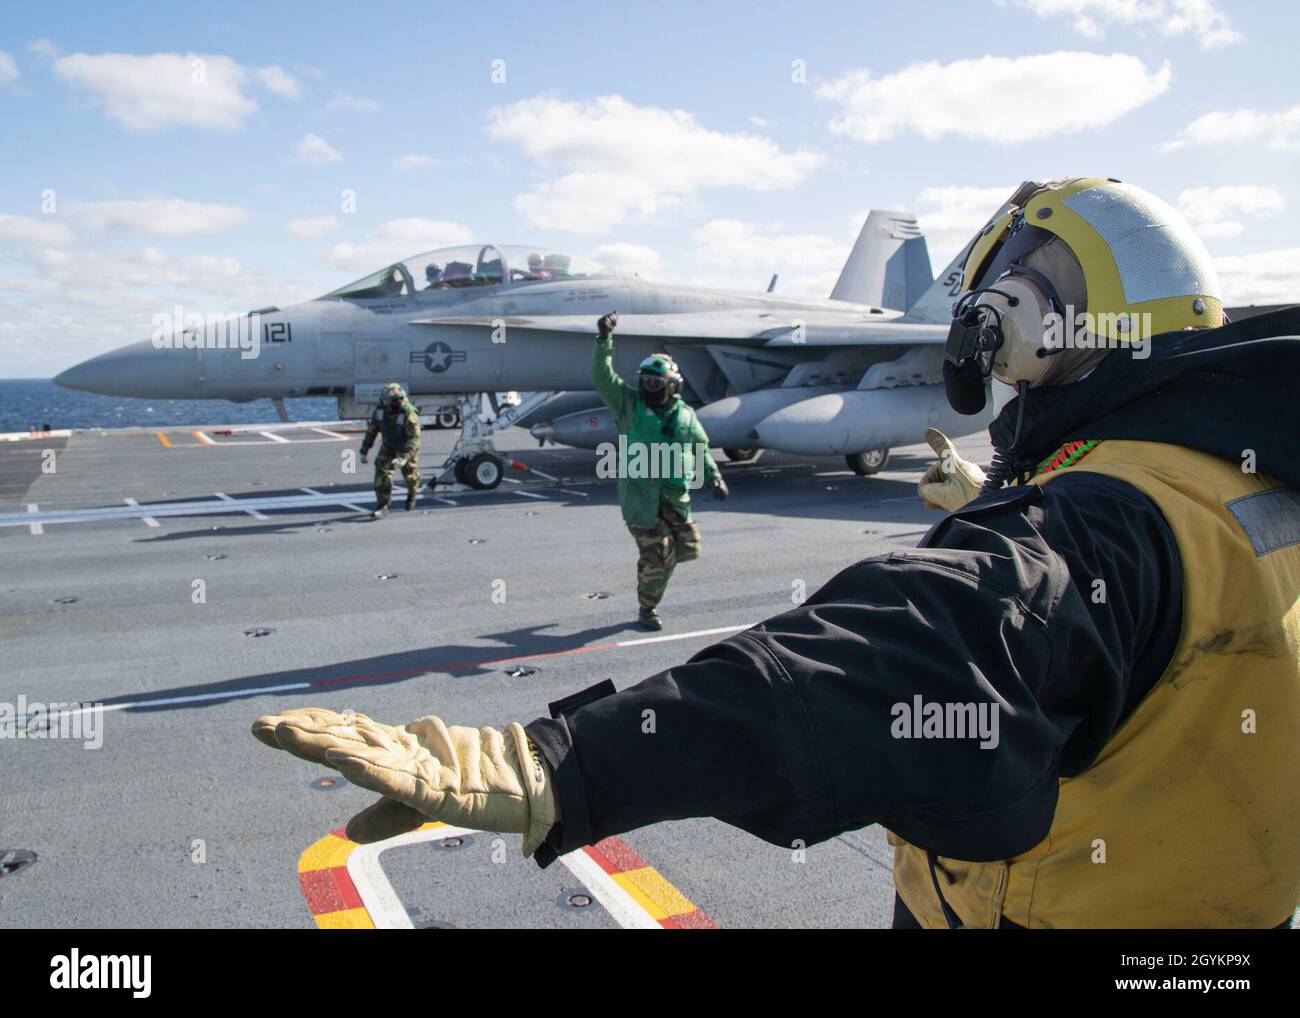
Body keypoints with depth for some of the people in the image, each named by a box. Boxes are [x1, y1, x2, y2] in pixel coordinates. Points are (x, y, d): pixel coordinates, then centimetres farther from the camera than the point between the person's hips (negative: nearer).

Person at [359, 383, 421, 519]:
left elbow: (414, 438, -39)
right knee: (382, 470, -14)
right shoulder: (380, 409, -19)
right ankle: (382, 506, -10)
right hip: (389, 445, 3)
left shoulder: (409, 414, -36)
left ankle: (412, 493, 50)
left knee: (409, 473, 14)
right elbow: (372, 430, -6)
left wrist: (404, 457, -49)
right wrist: (364, 450, -6)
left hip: (407, 447, -3)